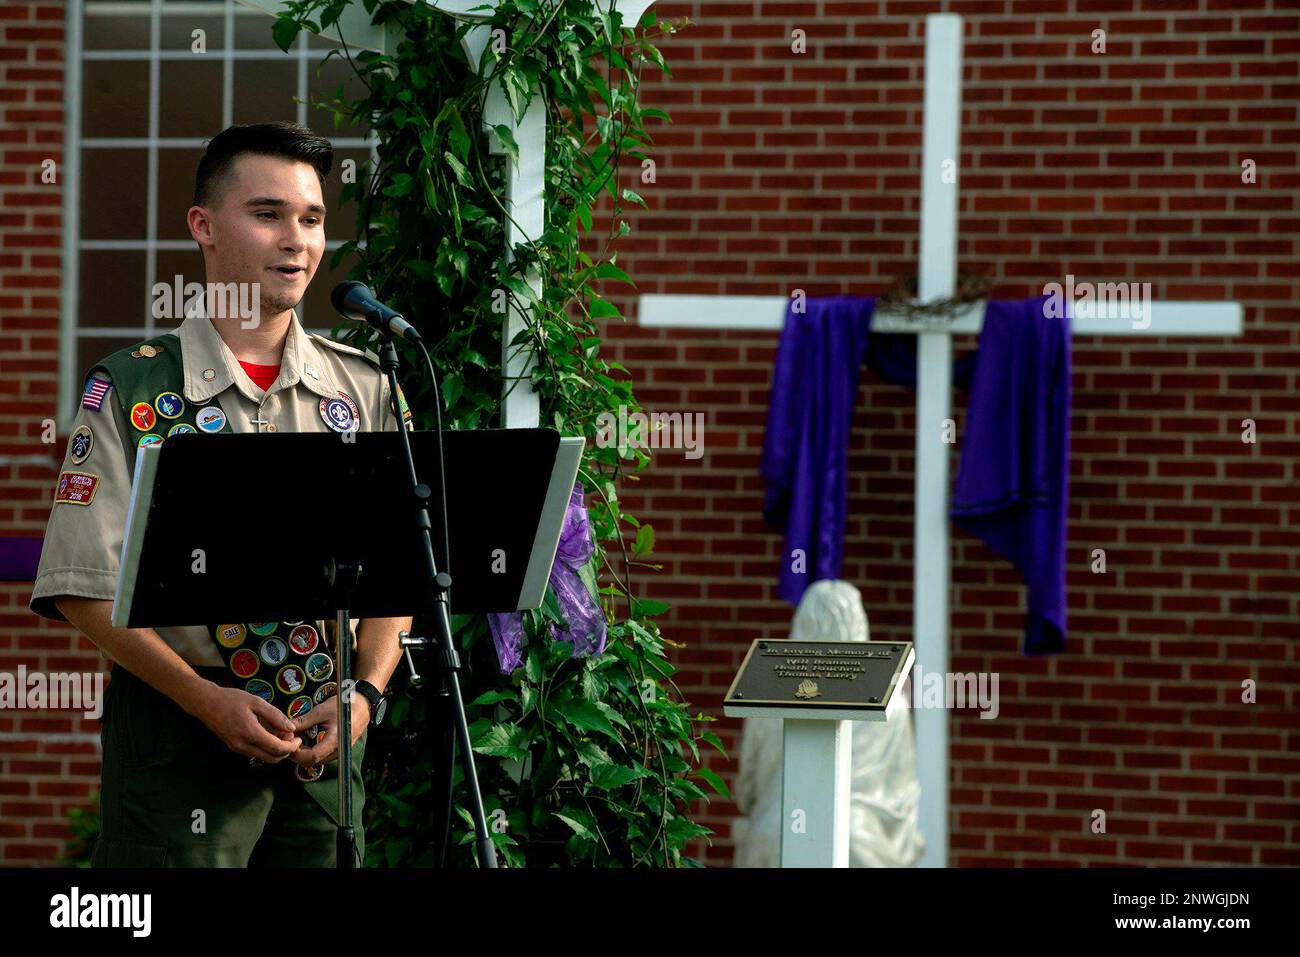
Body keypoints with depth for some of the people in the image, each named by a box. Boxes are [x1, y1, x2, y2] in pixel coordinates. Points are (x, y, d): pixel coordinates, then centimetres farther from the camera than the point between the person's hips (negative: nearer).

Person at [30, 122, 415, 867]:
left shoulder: (365, 390, 9)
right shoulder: (131, 388, -1)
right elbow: (86, 588, -6)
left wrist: (366, 692, -8)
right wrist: (207, 699, -15)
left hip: (328, 743, 3)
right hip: (179, 735, -3)